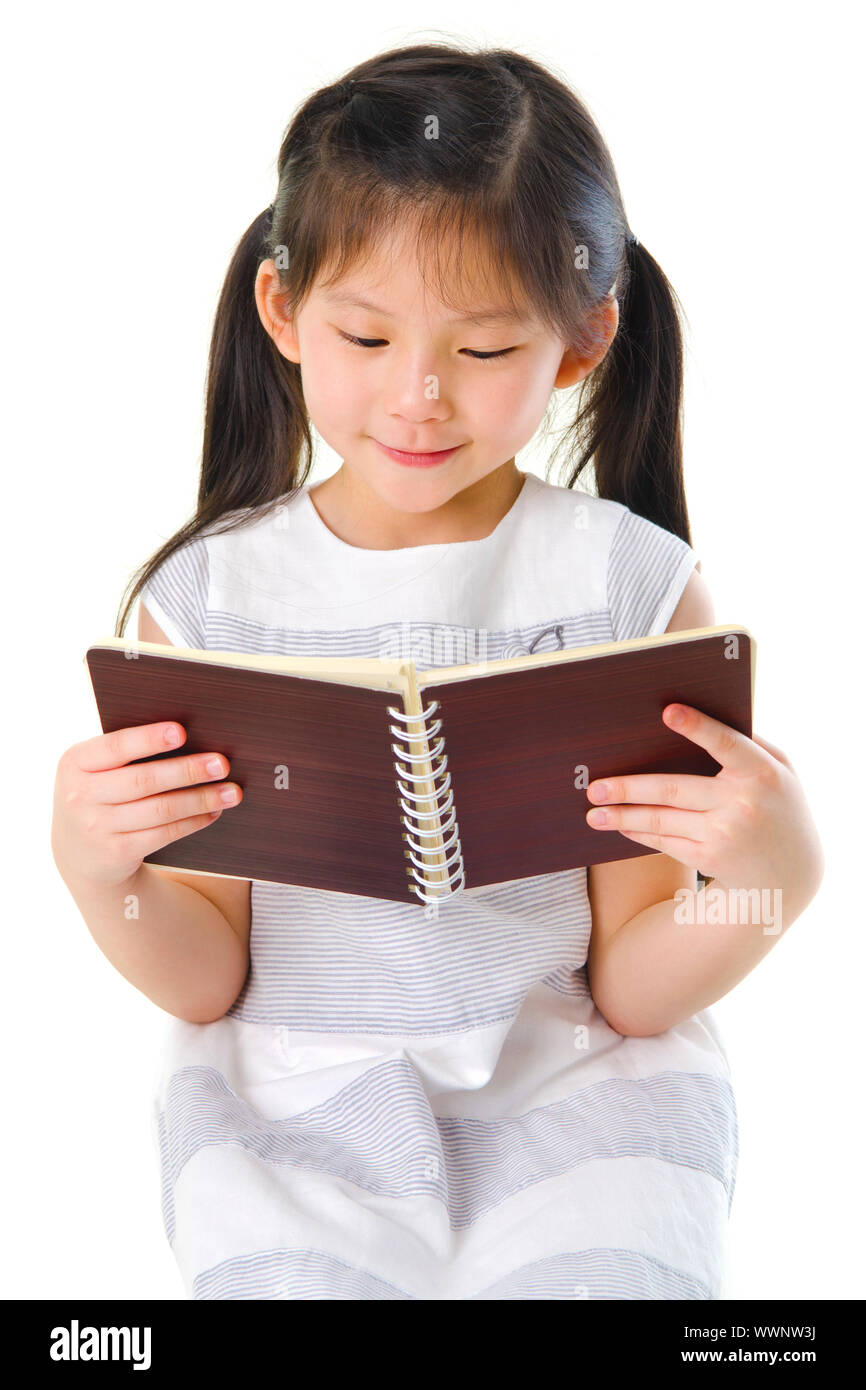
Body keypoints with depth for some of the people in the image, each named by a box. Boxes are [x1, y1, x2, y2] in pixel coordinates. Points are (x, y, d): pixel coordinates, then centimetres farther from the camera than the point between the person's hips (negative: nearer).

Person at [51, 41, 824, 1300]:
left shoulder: (635, 585, -5)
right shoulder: (208, 594, -3)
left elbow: (632, 992, -2)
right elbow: (206, 982, 3)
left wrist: (774, 879, -20)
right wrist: (97, 877, -16)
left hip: (573, 1087, 0)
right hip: (288, 1097, 1)